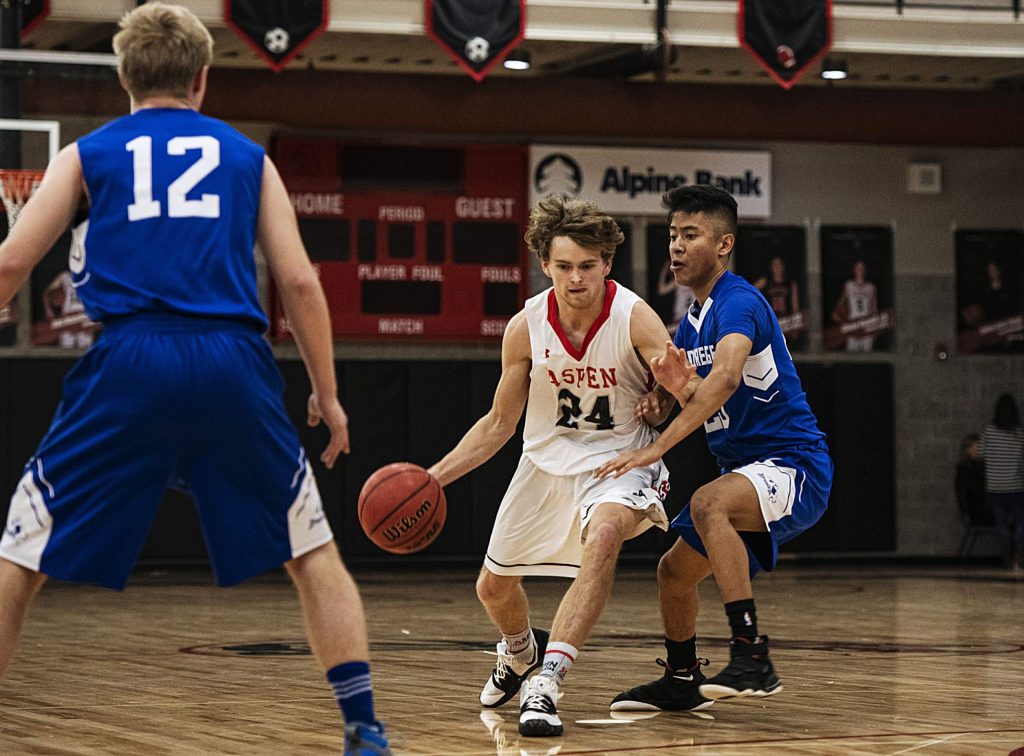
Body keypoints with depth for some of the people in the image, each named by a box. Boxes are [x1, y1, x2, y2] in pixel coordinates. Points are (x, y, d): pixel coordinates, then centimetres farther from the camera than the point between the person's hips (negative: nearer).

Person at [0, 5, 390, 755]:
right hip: (234, 368, 1)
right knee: (314, 550, 17)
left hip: (129, 365, -1)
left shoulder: (88, 153, 17)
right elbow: (299, 280, 12)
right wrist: (328, 395, 20)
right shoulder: (247, 156, 19)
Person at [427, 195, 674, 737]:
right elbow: (499, 423, 0)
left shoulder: (636, 319, -21)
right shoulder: (526, 327, -12)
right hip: (546, 461, 4)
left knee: (601, 536, -37)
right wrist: (435, 475, -10)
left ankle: (547, 682, -37)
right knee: (493, 587, 11)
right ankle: (520, 653, 49)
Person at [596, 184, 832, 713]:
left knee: (708, 503, -37)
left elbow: (725, 377, -35)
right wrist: (664, 395, -9)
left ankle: (752, 658, -39)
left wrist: (658, 447, -38)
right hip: (750, 474, 10)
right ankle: (681, 681, 41)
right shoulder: (692, 322, 13)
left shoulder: (738, 303, -18)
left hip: (796, 469, -10)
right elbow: (669, 394, 16)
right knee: (675, 572, 18)